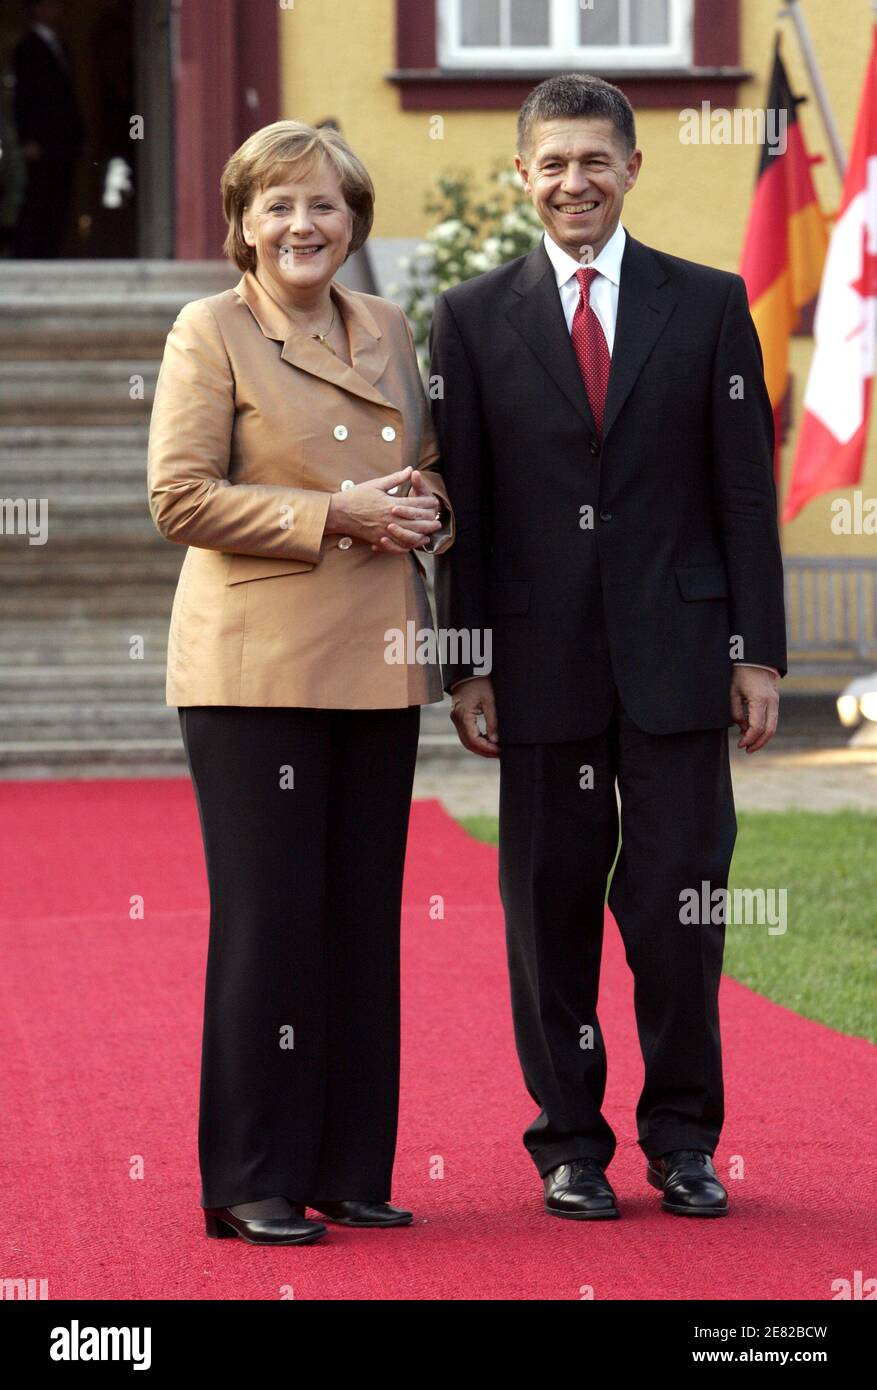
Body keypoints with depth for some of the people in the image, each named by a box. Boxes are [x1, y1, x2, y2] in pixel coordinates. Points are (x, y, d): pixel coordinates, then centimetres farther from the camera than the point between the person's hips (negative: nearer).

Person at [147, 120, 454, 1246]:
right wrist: (333, 515, -15)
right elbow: (179, 496, -9)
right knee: (269, 920, -5)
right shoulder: (210, 331, -2)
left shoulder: (387, 330, 14)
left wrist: (424, 509, 0)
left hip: (377, 662, 6)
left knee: (365, 917, 7)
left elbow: (430, 467, 24)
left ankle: (350, 1169, 15)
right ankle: (253, 1183, 2)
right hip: (256, 666, -5)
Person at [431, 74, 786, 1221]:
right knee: (551, 906, 4)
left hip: (677, 653, 0)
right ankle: (570, 1143, 14)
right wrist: (466, 665, 0)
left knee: (681, 900, 0)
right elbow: (463, 507, 5)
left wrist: (758, 653, 0)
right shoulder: (474, 319, 6)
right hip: (542, 659, 0)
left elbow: (746, 490, 5)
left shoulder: (709, 306, 6)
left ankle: (682, 1138, 12)